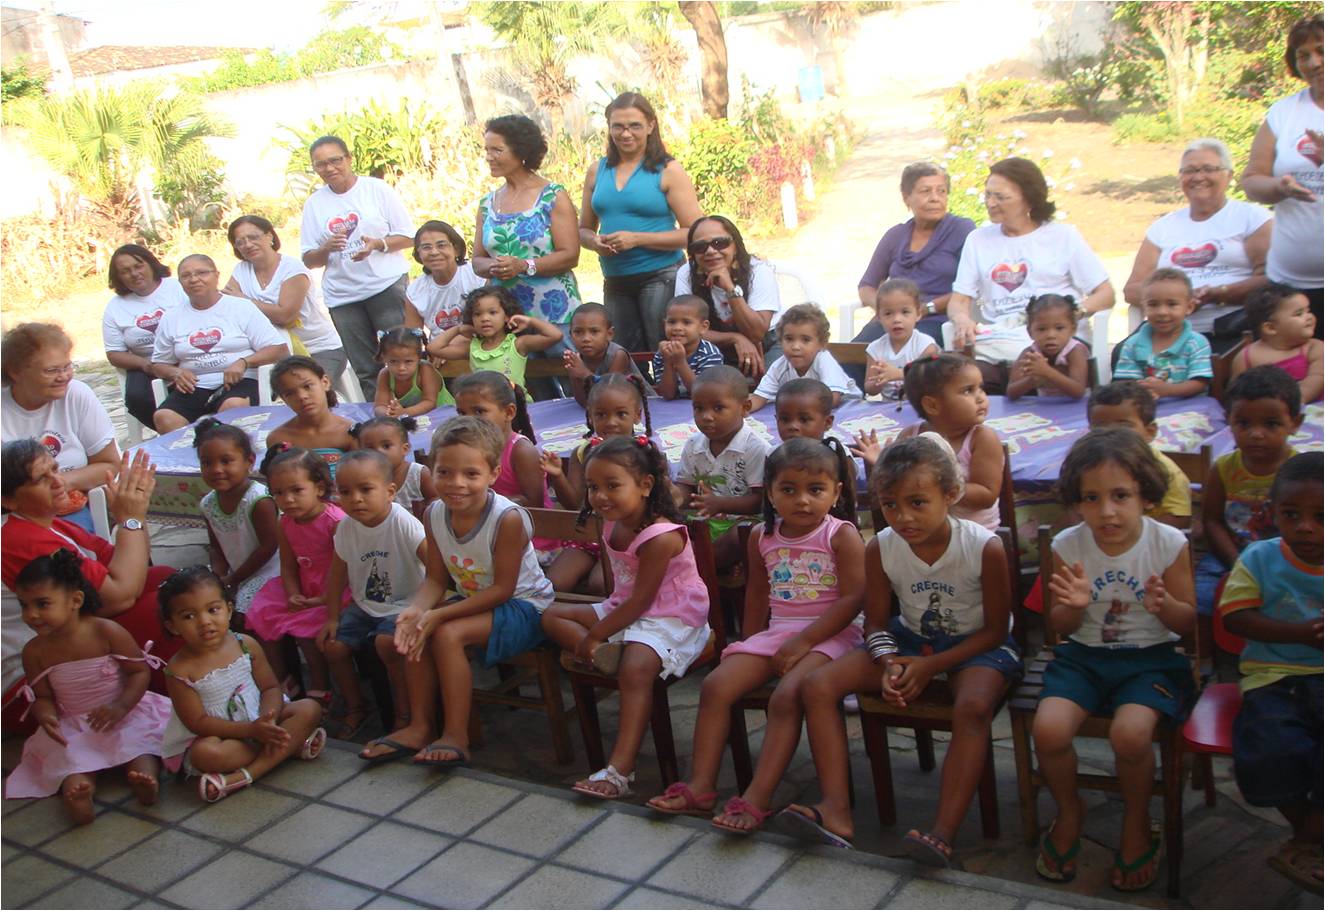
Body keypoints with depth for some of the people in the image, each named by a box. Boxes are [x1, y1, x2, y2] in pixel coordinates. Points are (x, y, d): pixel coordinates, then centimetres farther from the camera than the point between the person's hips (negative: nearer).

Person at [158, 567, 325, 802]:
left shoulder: (246, 645, -4)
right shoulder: (180, 670, -15)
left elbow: (271, 687, 0)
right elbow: (198, 722, -17)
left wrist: (267, 720, -22)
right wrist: (251, 730, -26)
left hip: (258, 723, 5)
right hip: (219, 736, -4)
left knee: (309, 708, -15)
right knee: (207, 753, -37)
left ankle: (245, 774, -27)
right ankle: (292, 746, -20)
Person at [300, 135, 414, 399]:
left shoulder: (377, 189, 2)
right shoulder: (314, 204, 9)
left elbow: (408, 236, 1)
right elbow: (308, 260, 9)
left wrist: (378, 244, -17)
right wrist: (326, 248, -12)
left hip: (387, 285, -3)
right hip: (342, 296, 3)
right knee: (365, 372, 6)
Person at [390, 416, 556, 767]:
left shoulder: (508, 518, -27)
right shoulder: (435, 514, -6)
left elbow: (503, 588, -24)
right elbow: (436, 579, -2)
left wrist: (439, 614, -29)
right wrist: (416, 609, -26)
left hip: (523, 606, -7)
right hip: (472, 601, 7)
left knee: (447, 634, -26)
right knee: (416, 633, -12)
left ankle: (456, 736, -15)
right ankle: (419, 727, 0)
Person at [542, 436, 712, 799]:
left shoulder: (660, 537, -24)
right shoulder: (612, 524, 2)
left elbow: (641, 600, -21)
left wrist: (595, 634, -15)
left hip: (669, 619, -10)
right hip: (624, 611, 10)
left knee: (636, 667, -36)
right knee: (553, 615, 5)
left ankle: (620, 769, -41)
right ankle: (607, 656, -21)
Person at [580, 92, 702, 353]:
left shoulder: (668, 170, -3)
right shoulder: (597, 171, 11)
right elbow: (584, 230, 19)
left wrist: (637, 239, -17)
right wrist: (595, 241, -5)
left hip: (660, 279, -5)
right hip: (615, 283, 5)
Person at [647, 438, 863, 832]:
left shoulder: (842, 535, -8)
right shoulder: (763, 537, 8)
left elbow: (853, 598, -15)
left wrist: (804, 642, -19)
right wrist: (751, 645, 19)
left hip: (828, 635, -6)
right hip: (775, 632, 6)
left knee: (786, 695, -31)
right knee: (715, 686, -10)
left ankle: (757, 798, -27)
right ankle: (701, 785, -5)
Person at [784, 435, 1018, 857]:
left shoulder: (985, 548, -20)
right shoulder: (880, 548, -10)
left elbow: (995, 629, -12)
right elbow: (876, 622, 1)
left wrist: (930, 667, -20)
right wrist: (889, 664, -21)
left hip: (974, 645, -4)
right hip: (909, 640, 4)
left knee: (973, 706, -39)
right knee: (817, 685, -14)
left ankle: (944, 831, -34)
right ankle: (836, 810, -20)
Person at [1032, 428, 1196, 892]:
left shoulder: (1168, 544, -9)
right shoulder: (1067, 546, -6)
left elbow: (1187, 622, 0)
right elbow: (1062, 627, 2)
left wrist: (1165, 606, -24)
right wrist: (1073, 606, -22)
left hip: (1151, 658, -2)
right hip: (1083, 655, 2)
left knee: (1130, 733, -29)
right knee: (1048, 729, -22)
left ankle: (1136, 824, 5)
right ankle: (1070, 812, 11)